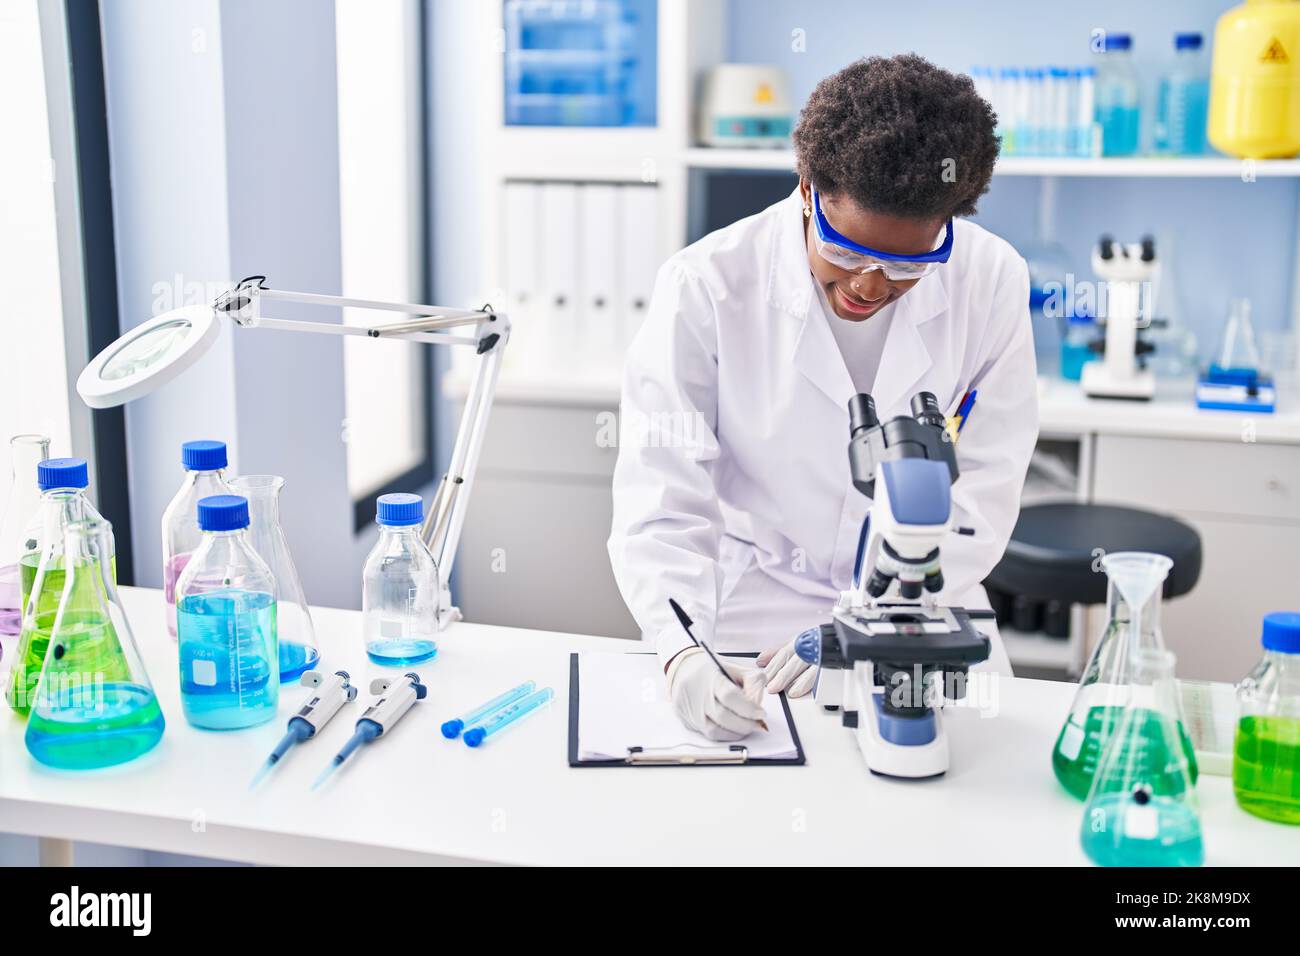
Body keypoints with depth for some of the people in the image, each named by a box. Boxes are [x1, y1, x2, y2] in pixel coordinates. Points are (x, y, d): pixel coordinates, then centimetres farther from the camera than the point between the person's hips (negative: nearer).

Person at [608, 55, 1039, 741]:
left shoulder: (993, 282, -8)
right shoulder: (707, 286, -15)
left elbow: (982, 493, -7)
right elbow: (661, 500, -17)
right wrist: (682, 654, -34)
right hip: (752, 606, -3)